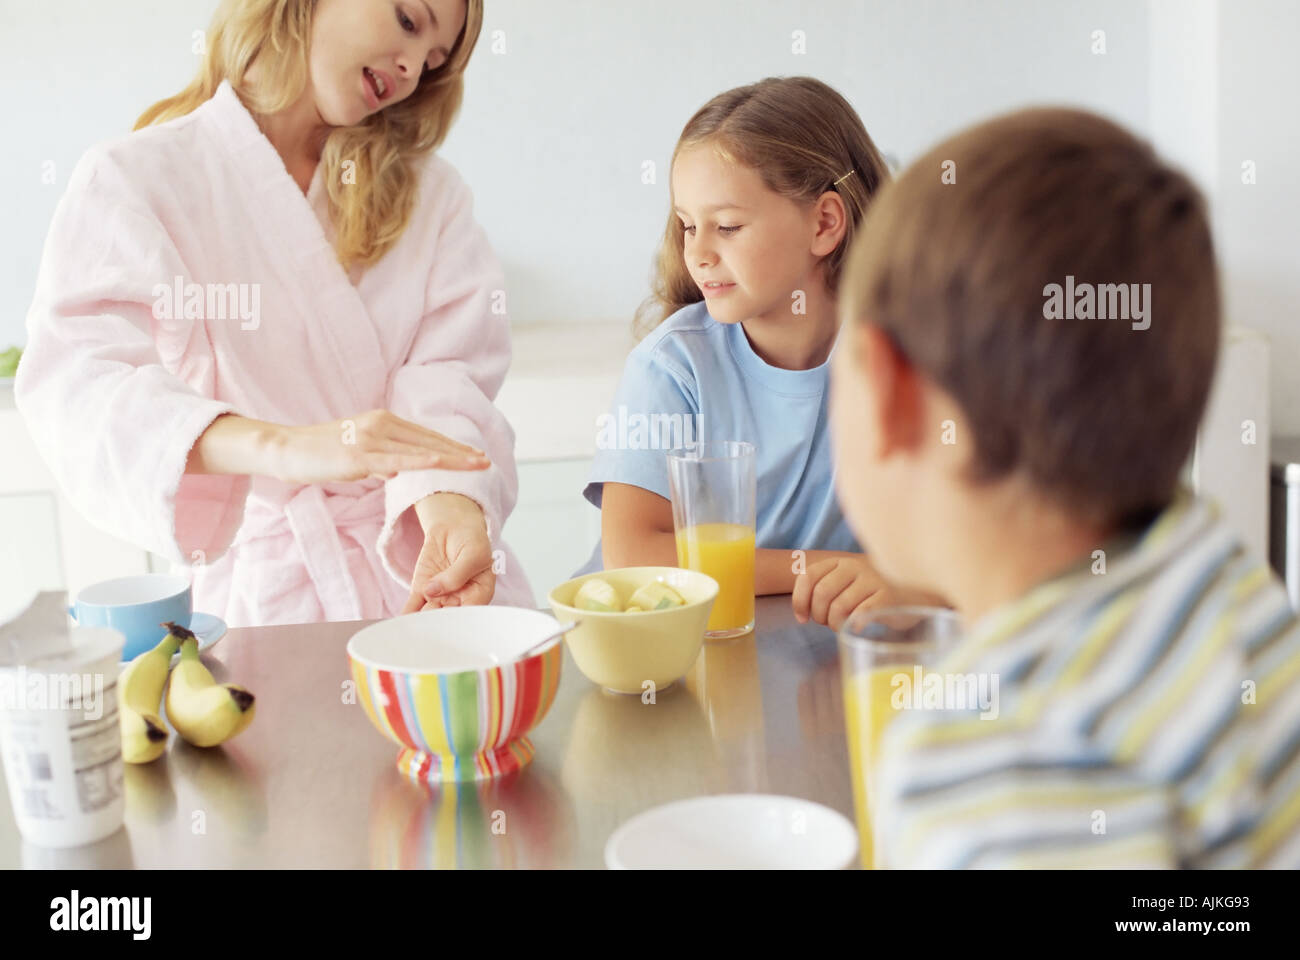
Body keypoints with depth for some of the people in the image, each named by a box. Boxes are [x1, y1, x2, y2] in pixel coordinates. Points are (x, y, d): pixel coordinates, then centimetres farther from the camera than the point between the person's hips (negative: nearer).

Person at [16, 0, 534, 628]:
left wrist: (451, 503, -24)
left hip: (431, 568, 3)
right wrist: (284, 447, -33)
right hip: (270, 592, -3)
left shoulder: (429, 191, 14)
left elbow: (449, 372, -2)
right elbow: (76, 385, -16)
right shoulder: (133, 177, 1)